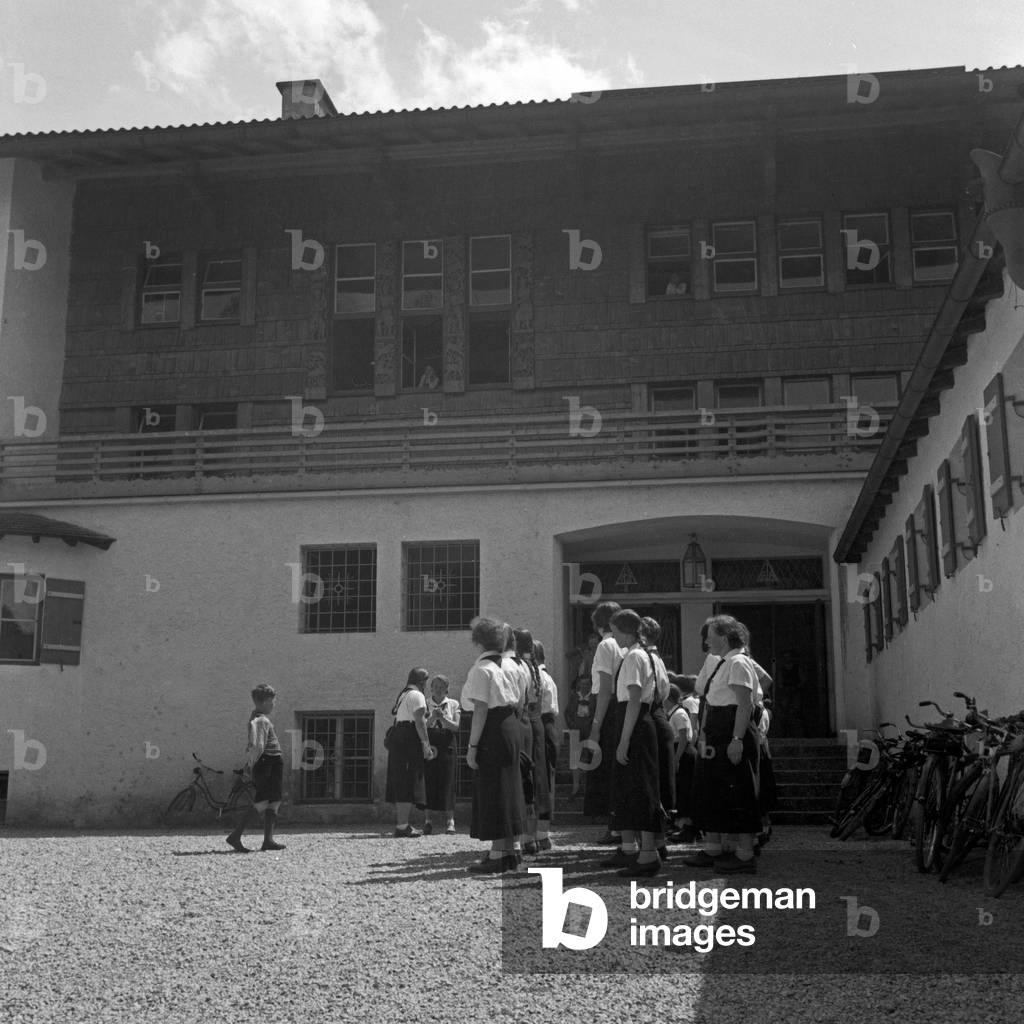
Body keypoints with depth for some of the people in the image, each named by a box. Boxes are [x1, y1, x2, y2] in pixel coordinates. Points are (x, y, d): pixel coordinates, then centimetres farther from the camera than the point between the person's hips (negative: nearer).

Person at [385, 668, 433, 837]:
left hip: (398, 739, 10)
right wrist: (426, 745, -18)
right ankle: (402, 826, -15)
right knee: (408, 783, -11)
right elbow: (419, 721, -16)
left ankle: (400, 822, 18)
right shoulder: (416, 696, -7)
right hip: (411, 741, -10)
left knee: (401, 784, 13)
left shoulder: (403, 695, 23)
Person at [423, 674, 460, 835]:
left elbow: (456, 727, -1)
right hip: (429, 745, 0)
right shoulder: (425, 705, 9)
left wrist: (443, 718, -17)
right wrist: (432, 717, -18)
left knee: (447, 782, -5)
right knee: (428, 781, -5)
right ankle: (427, 820, 1)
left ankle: (450, 821, -4)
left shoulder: (453, 704, 8)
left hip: (447, 745, 0)